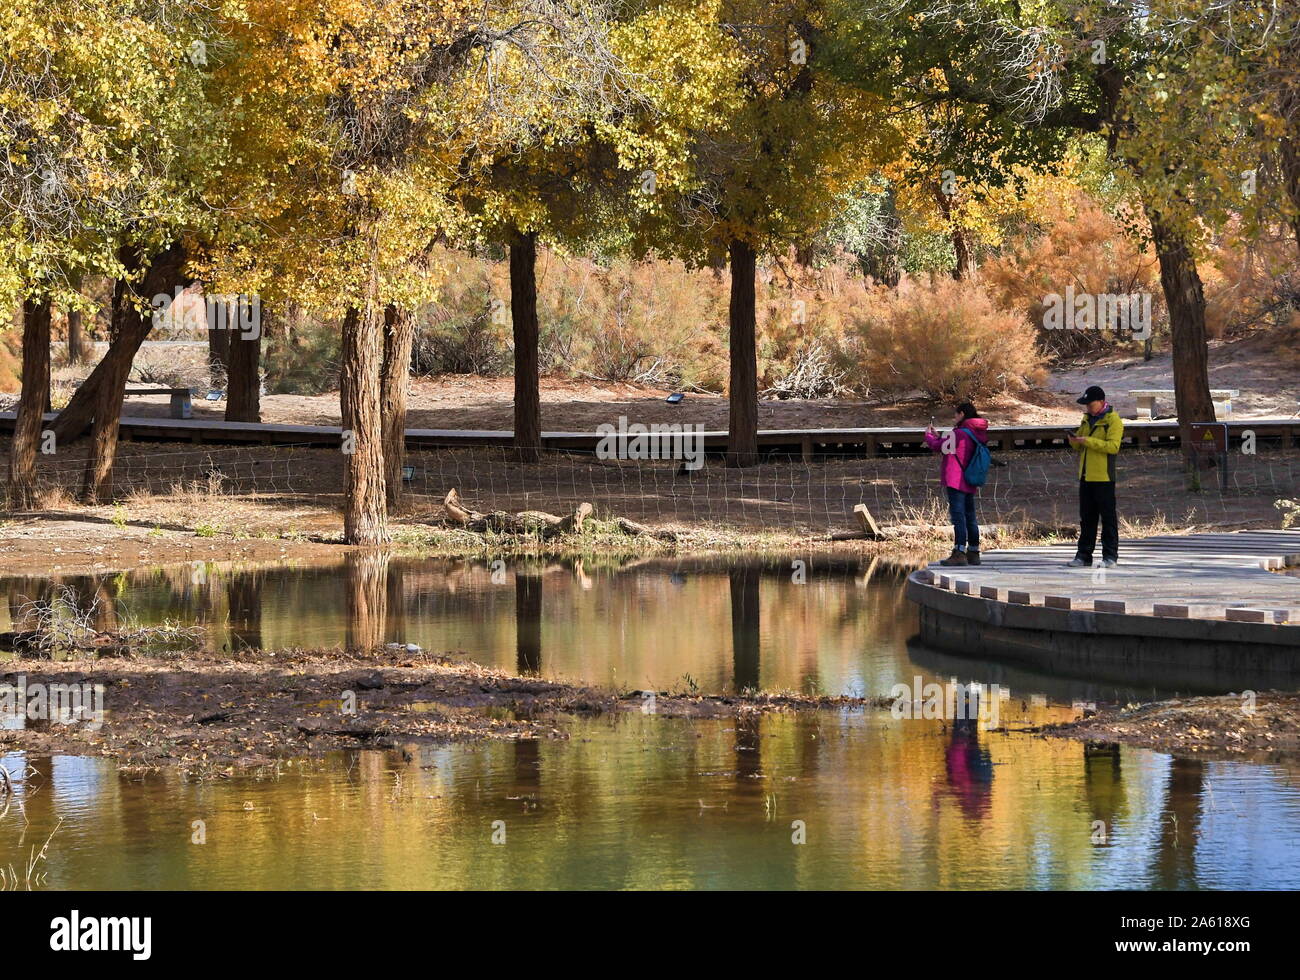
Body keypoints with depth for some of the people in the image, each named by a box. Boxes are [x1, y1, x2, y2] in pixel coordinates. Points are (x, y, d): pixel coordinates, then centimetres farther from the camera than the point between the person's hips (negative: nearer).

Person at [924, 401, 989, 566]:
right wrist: (938, 436, 29)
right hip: (970, 484, 9)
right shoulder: (975, 434, 14)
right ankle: (973, 553, 17)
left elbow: (936, 447, -3)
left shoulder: (958, 433, -12)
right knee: (970, 517, 13)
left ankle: (959, 553, -19)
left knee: (958, 516, -13)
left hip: (956, 481, -9)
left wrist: (929, 434, 17)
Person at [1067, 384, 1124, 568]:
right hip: (1086, 476, 7)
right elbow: (1079, 447, 21)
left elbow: (1113, 446, -20)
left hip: (1103, 477, -7)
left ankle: (1110, 556, 1)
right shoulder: (1087, 419, 15)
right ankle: (1084, 555, 13)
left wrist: (1088, 441, -22)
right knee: (1086, 517, 9)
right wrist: (1074, 441, -2)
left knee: (1108, 517, -2)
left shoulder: (1113, 420, -8)